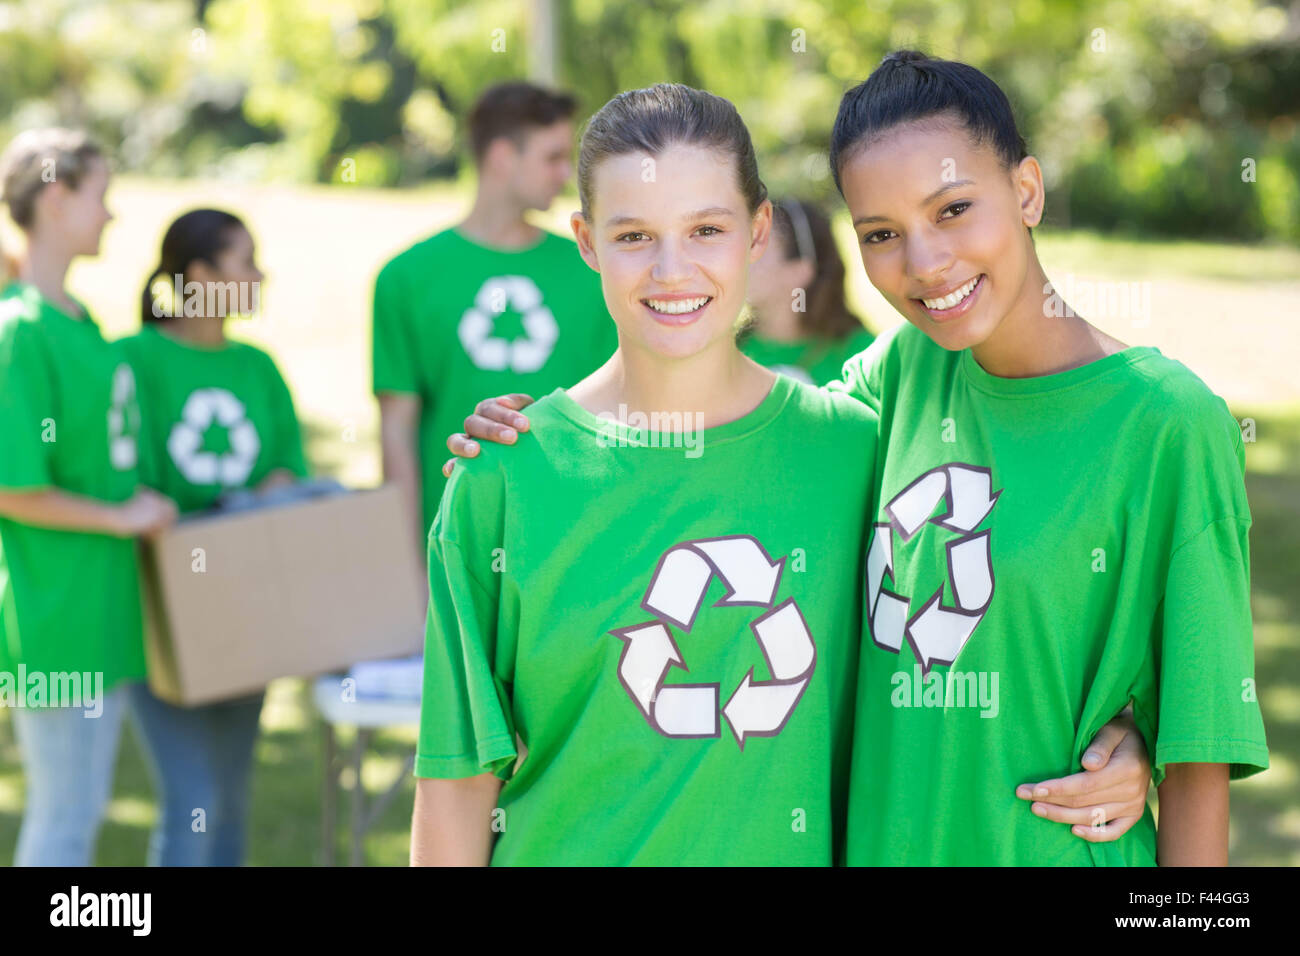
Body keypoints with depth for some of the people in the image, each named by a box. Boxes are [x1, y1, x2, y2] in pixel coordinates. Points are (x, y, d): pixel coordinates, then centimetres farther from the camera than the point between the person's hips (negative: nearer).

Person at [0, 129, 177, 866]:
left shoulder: (79, 321, 11)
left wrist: (143, 502, 12)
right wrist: (121, 517, -13)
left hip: (101, 604, 9)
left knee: (83, 807, 15)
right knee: (64, 819, -1)